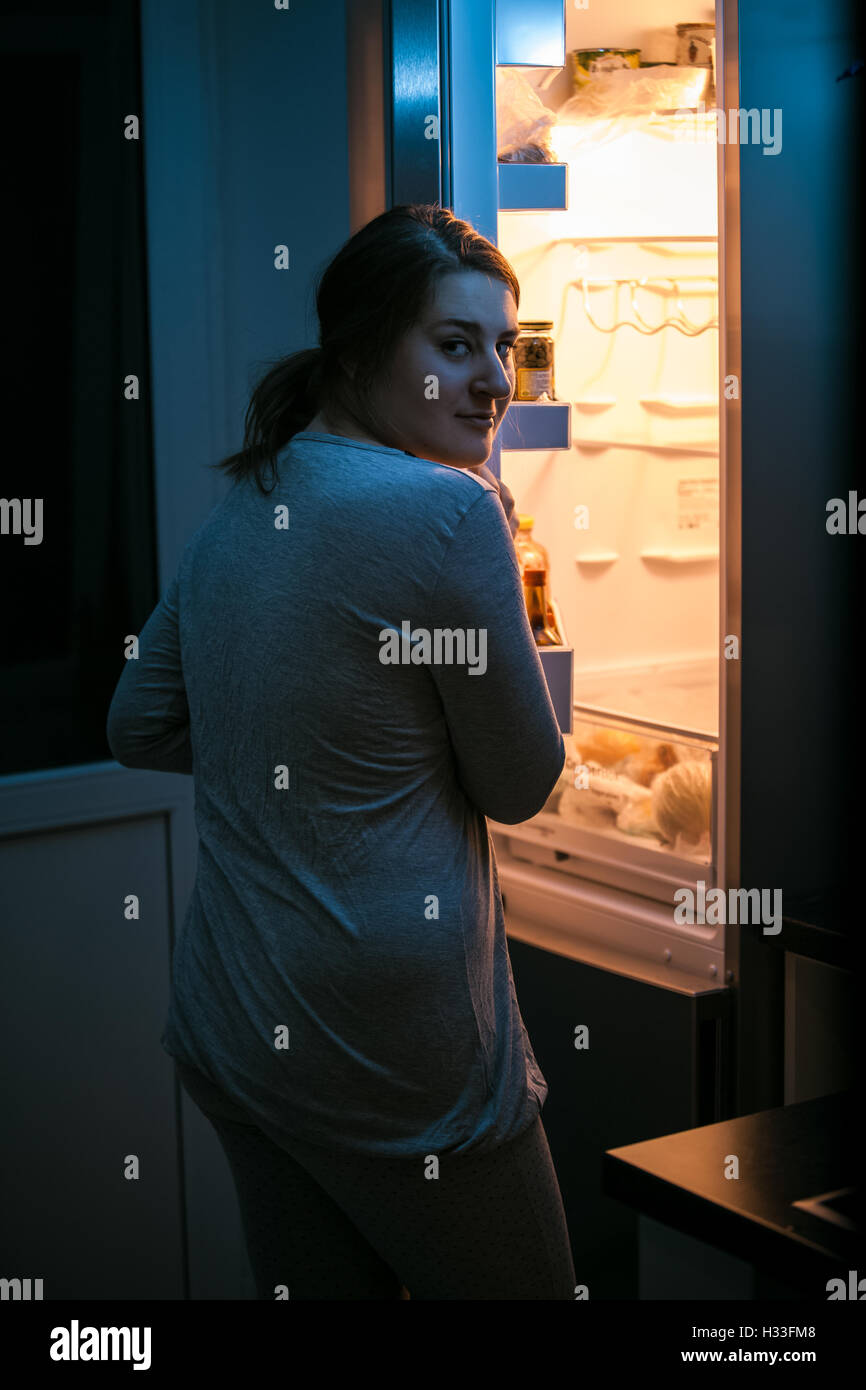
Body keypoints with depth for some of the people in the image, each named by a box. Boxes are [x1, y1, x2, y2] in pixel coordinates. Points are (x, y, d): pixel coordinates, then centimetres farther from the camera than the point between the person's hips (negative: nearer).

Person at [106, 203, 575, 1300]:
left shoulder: (241, 506, 7)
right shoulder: (444, 508, -18)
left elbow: (139, 730, 15)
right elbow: (521, 785, -8)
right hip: (394, 1040, -8)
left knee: (317, 1285, 21)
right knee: (523, 1288, 10)